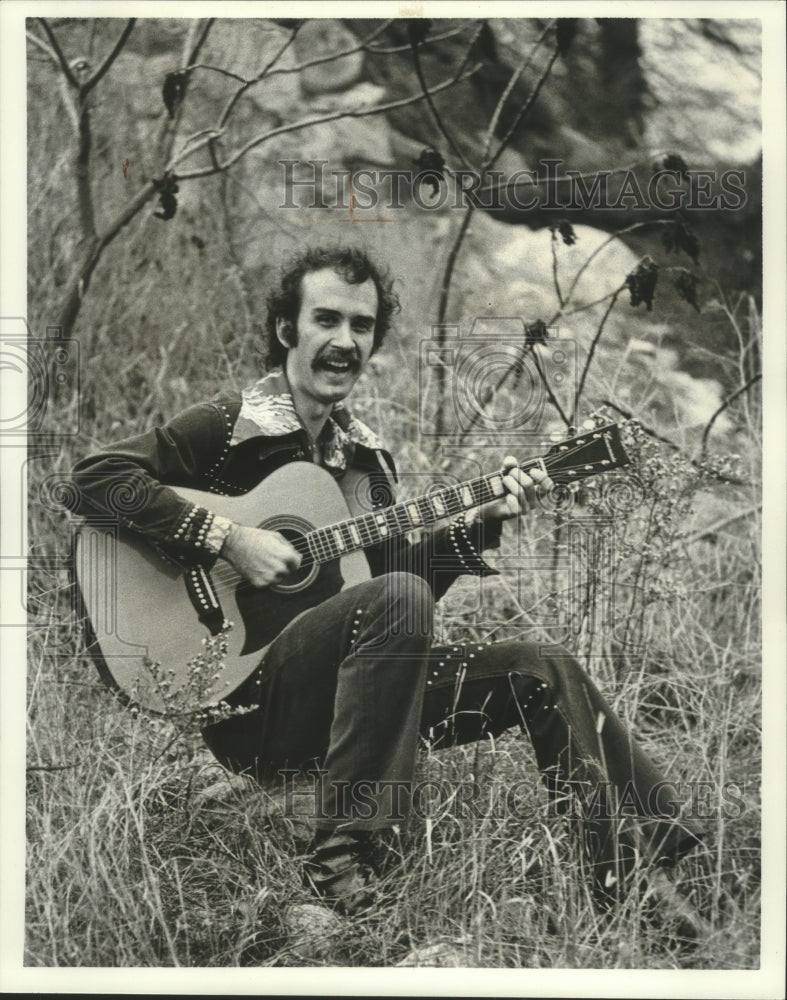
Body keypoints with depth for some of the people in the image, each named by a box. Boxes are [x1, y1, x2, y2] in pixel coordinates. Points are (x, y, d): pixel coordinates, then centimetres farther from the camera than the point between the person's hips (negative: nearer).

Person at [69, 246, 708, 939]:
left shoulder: (363, 452, 16)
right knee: (398, 597, -34)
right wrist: (227, 539, -23)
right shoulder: (230, 425, -6)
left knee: (546, 670, 0)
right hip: (246, 704, -7)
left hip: (351, 693, 8)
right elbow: (97, 475, -17)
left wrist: (484, 519, 0)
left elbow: (399, 565, 14)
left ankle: (630, 878, 5)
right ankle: (341, 860, -33)